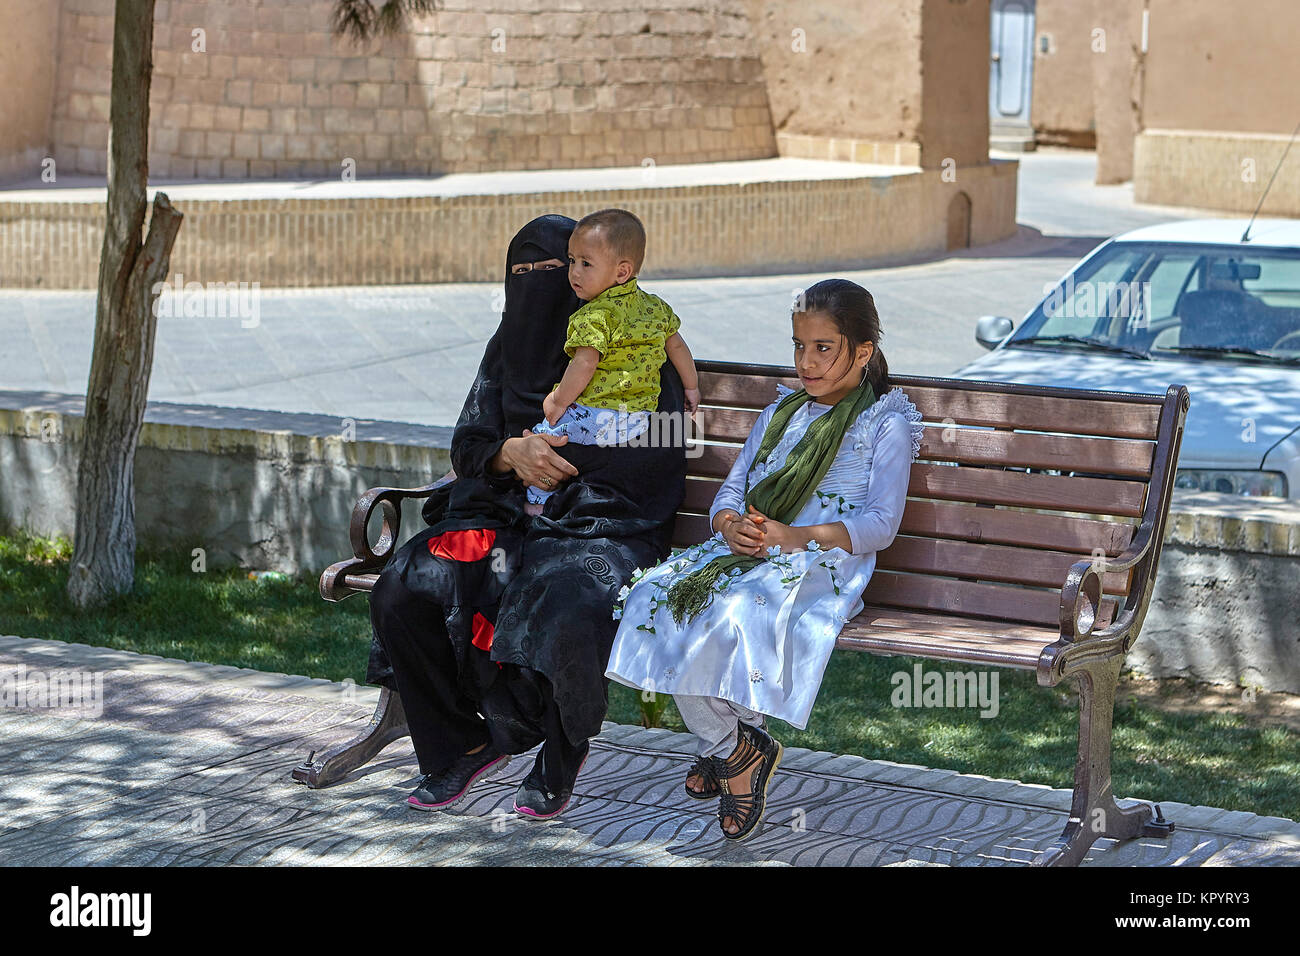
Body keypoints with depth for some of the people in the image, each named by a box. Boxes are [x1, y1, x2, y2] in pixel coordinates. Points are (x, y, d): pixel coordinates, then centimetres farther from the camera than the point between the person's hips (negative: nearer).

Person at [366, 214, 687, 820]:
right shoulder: (507, 349, 14)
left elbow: (659, 457, -10)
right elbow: (467, 447, 9)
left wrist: (544, 455, -8)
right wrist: (512, 453, -15)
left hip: (604, 526, -5)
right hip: (508, 520, 5)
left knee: (569, 622, -37)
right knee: (400, 594, -20)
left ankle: (560, 762, -7)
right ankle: (463, 744, -1)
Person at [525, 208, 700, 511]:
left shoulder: (595, 316, -15)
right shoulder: (655, 307, 9)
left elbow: (584, 365, -21)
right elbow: (677, 345, 18)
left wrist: (558, 401, -11)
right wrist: (692, 387, 30)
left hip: (599, 416, -8)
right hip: (641, 421, 8)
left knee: (541, 437, 5)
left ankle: (537, 504, 5)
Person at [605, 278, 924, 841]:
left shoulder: (887, 423, 7)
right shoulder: (782, 410, 27)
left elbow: (880, 524, -5)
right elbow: (731, 490, 20)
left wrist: (797, 537, -18)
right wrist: (730, 525, -6)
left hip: (823, 560, -6)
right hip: (746, 550, 6)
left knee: (737, 610, -39)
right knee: (655, 599, -24)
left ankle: (729, 745, -13)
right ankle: (732, 747, -13)